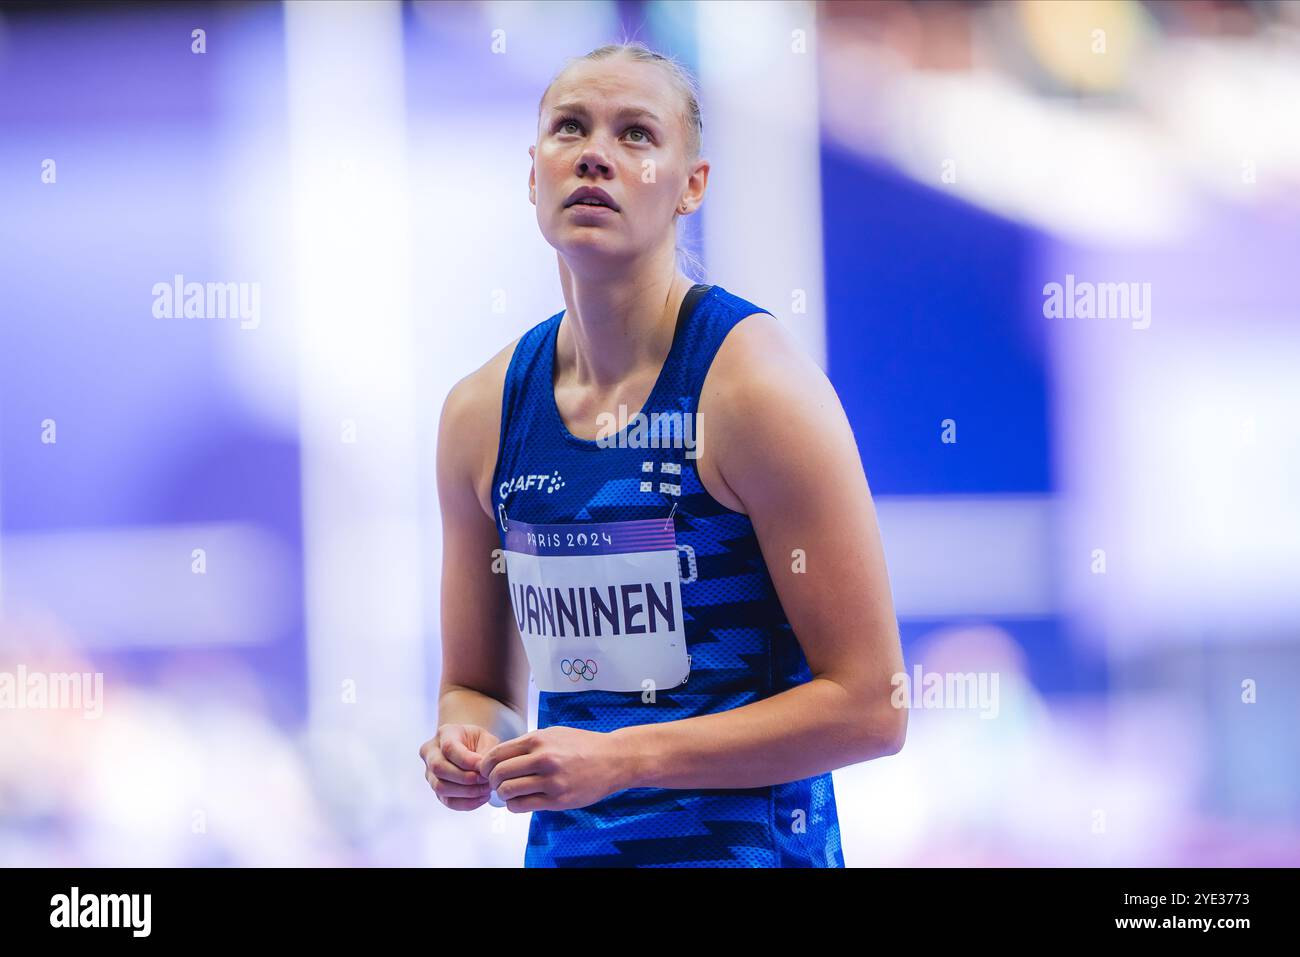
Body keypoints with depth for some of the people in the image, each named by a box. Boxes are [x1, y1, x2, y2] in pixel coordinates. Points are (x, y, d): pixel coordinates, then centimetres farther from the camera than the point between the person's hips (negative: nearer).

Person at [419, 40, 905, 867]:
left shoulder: (757, 382, -12)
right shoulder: (481, 414, 5)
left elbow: (869, 705, -14)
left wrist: (620, 756, -19)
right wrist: (468, 746, -7)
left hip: (745, 842, -5)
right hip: (564, 844, 5)